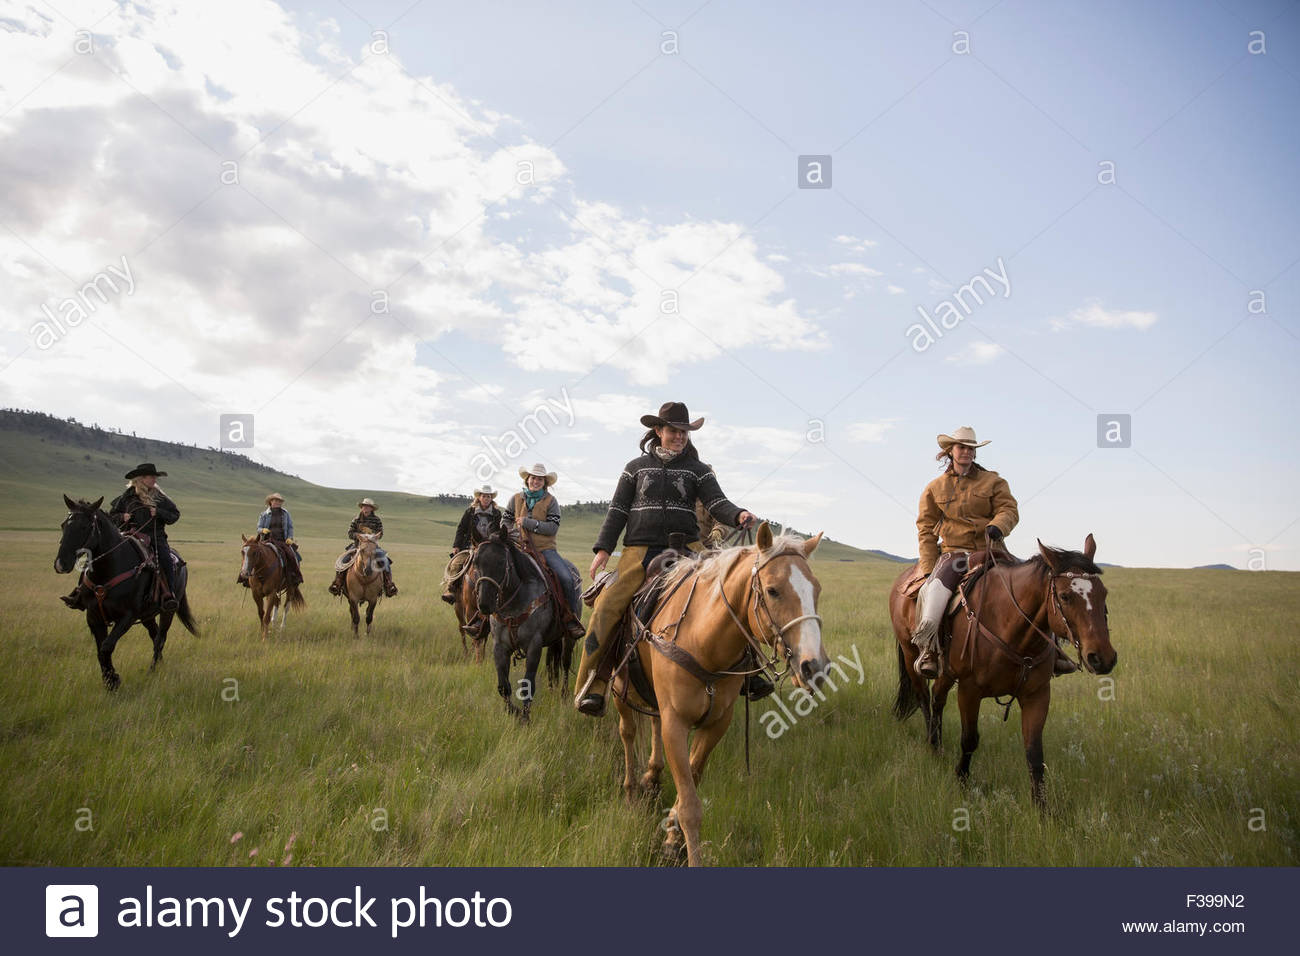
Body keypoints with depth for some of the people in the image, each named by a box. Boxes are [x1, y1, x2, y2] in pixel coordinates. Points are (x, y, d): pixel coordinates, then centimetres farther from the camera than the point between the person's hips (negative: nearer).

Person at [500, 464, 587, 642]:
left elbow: (553, 528, -8)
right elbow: (505, 520, 18)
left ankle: (571, 620, -7)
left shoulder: (550, 501, 2)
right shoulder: (516, 498, 9)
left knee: (567, 578, -21)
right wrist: (514, 534, -2)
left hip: (545, 549, -2)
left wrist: (528, 522, -14)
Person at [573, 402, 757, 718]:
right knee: (606, 607, -17)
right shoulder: (637, 467, 13)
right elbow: (618, 510, 12)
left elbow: (717, 503, -3)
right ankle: (591, 686, -8)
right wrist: (603, 549, 1)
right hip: (640, 552, 0)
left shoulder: (697, 470, 10)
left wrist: (738, 515, -25)